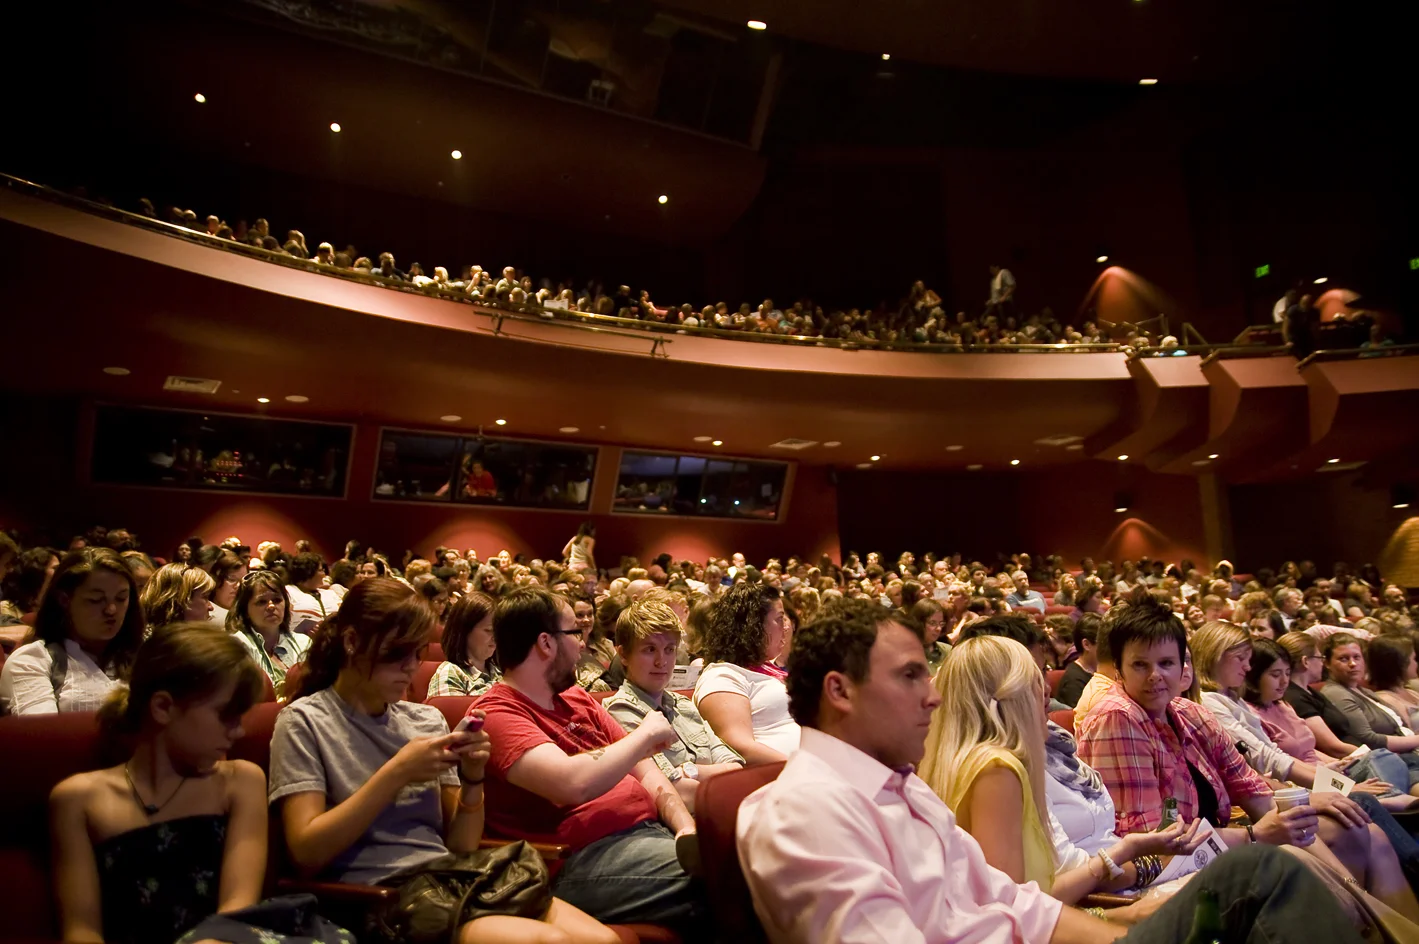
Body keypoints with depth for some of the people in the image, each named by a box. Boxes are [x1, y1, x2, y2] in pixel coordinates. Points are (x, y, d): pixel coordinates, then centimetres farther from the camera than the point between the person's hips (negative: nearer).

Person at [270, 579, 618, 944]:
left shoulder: (428, 719, 13)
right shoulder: (304, 721, 0)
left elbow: (461, 844, 13)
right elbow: (307, 853, -10)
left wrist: (472, 779, -5)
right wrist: (395, 773, -15)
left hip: (453, 876, 6)